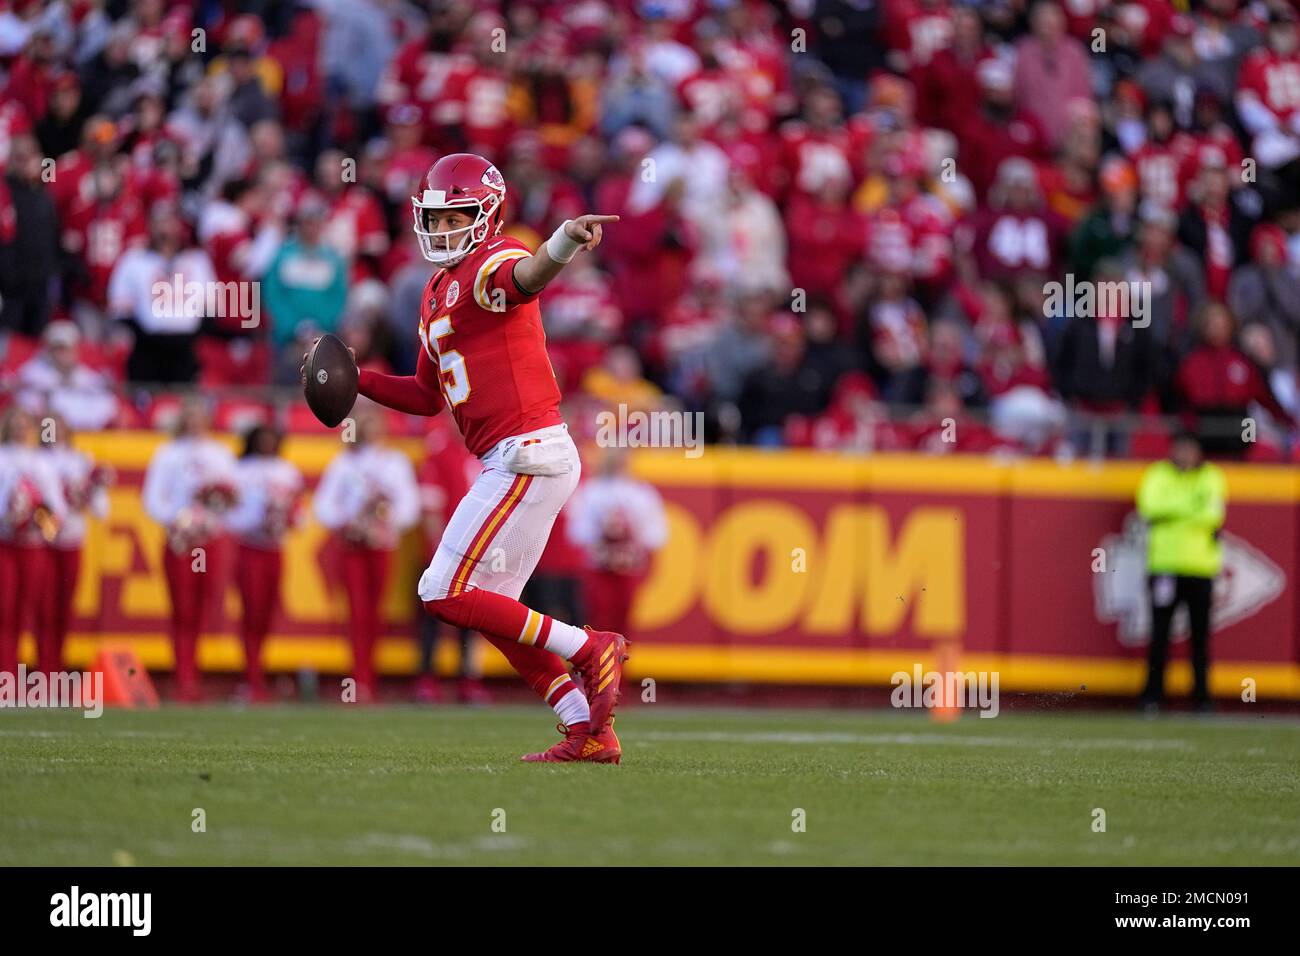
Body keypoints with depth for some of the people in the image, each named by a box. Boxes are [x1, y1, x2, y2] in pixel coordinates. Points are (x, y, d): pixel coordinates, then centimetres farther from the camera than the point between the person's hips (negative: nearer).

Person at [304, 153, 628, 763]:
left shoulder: (489, 264, -10)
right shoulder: (439, 294, 19)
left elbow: (526, 274, -36)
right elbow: (428, 396, 28)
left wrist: (565, 243, -59)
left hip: (530, 455, -10)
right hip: (513, 462, 10)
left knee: (446, 594, -9)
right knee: (491, 609, 15)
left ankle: (589, 650, -4)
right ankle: (590, 733, 15)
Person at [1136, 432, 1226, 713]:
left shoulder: (1212, 478, 10)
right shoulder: (1158, 475, 9)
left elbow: (1214, 515, -5)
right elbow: (1150, 506, -9)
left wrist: (1174, 511, -9)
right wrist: (1192, 505, -11)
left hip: (1201, 568, 1)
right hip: (1164, 565, -1)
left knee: (1201, 635, 0)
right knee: (1160, 634, -4)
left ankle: (1201, 695, 6)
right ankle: (1153, 694, 1)